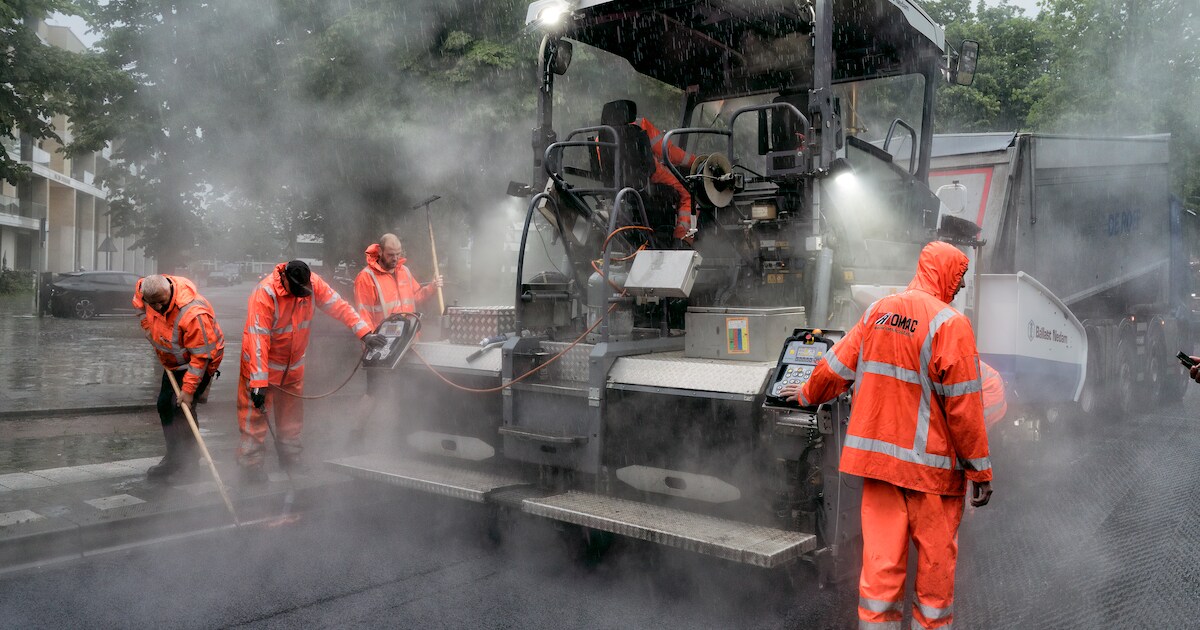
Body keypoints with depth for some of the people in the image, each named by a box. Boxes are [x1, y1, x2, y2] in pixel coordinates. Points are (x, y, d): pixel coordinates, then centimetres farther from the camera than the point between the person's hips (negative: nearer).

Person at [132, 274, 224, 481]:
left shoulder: (193, 313, -38)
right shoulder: (145, 288, -16)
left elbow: (201, 356, -32)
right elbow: (138, 302, 13)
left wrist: (188, 389, -29)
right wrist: (148, 326, 2)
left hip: (200, 361, -8)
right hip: (174, 361, 9)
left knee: (183, 408, -16)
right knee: (164, 404, 12)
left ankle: (187, 464, -6)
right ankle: (173, 458, 26)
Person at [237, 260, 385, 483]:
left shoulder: (313, 283, -13)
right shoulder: (264, 293, -28)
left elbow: (339, 306, -10)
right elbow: (257, 340, -29)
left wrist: (364, 332, -21)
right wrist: (259, 383, -31)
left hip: (294, 363, 6)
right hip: (263, 361, -6)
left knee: (292, 411, 15)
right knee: (255, 412, -5)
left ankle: (289, 456, 31)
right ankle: (250, 464, 6)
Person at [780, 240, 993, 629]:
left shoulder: (878, 312, 6)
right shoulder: (950, 324, -12)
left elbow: (837, 366, 14)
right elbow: (963, 407, -12)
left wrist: (808, 394, 33)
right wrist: (980, 471, -5)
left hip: (877, 452, 5)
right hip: (930, 463, -5)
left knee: (881, 554, 9)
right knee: (936, 555, 10)